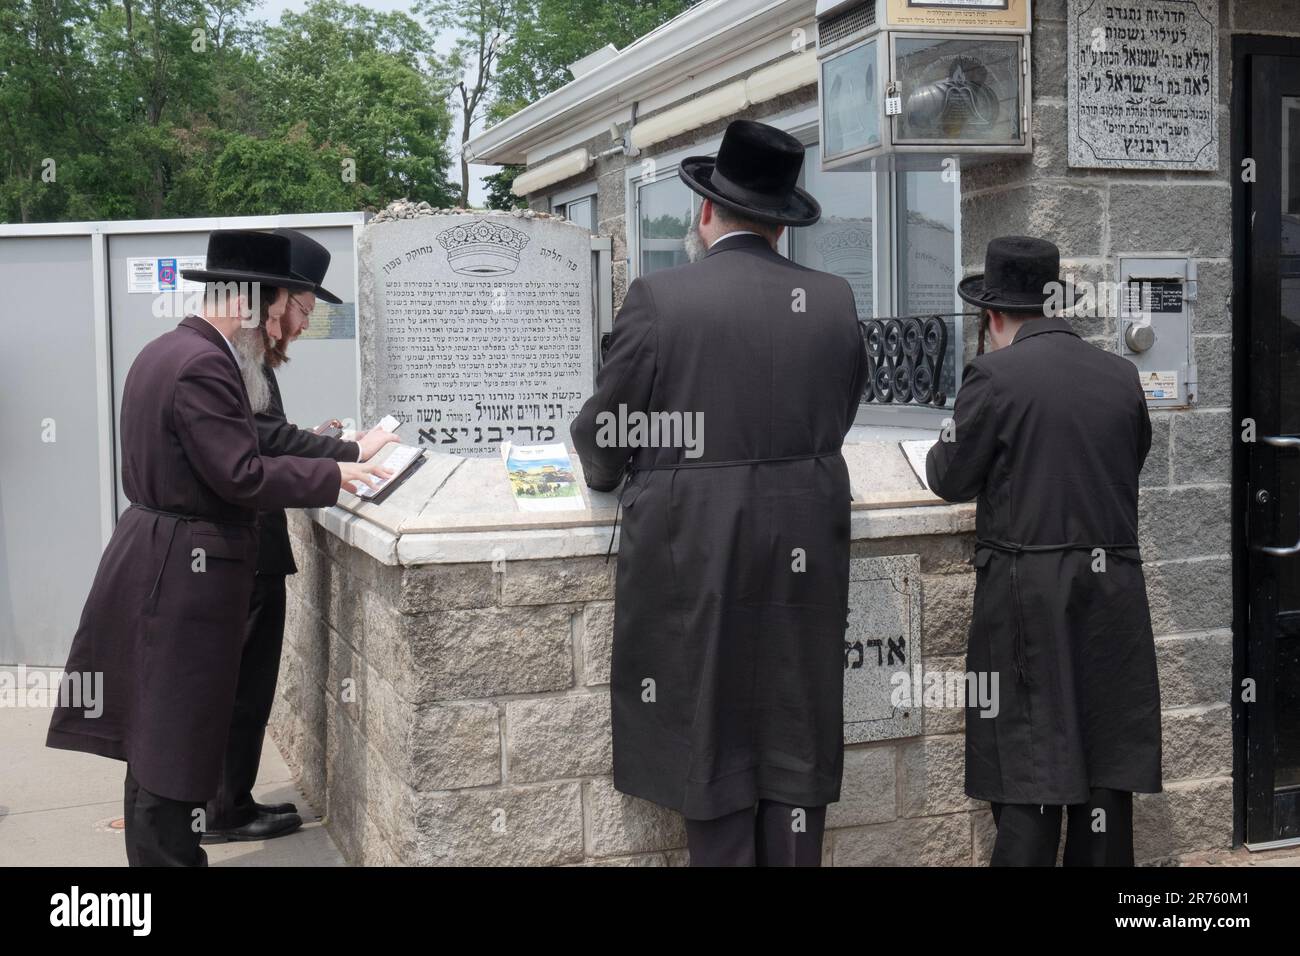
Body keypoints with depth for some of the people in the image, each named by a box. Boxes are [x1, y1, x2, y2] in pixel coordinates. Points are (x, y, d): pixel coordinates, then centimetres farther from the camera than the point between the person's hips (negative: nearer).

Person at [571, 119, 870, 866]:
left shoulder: (659, 298, -9)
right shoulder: (833, 302, 1)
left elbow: (602, 436, -2)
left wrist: (612, 471, 20)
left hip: (695, 559, -3)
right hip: (803, 557, 3)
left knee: (711, 746, 8)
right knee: (794, 744, 14)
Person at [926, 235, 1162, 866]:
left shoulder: (995, 375, -10)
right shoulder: (1121, 376, 5)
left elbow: (952, 480, -4)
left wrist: (941, 454, 18)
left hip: (1028, 591, -4)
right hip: (1114, 586, 5)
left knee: (1028, 763, 2)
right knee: (1106, 755, 13)